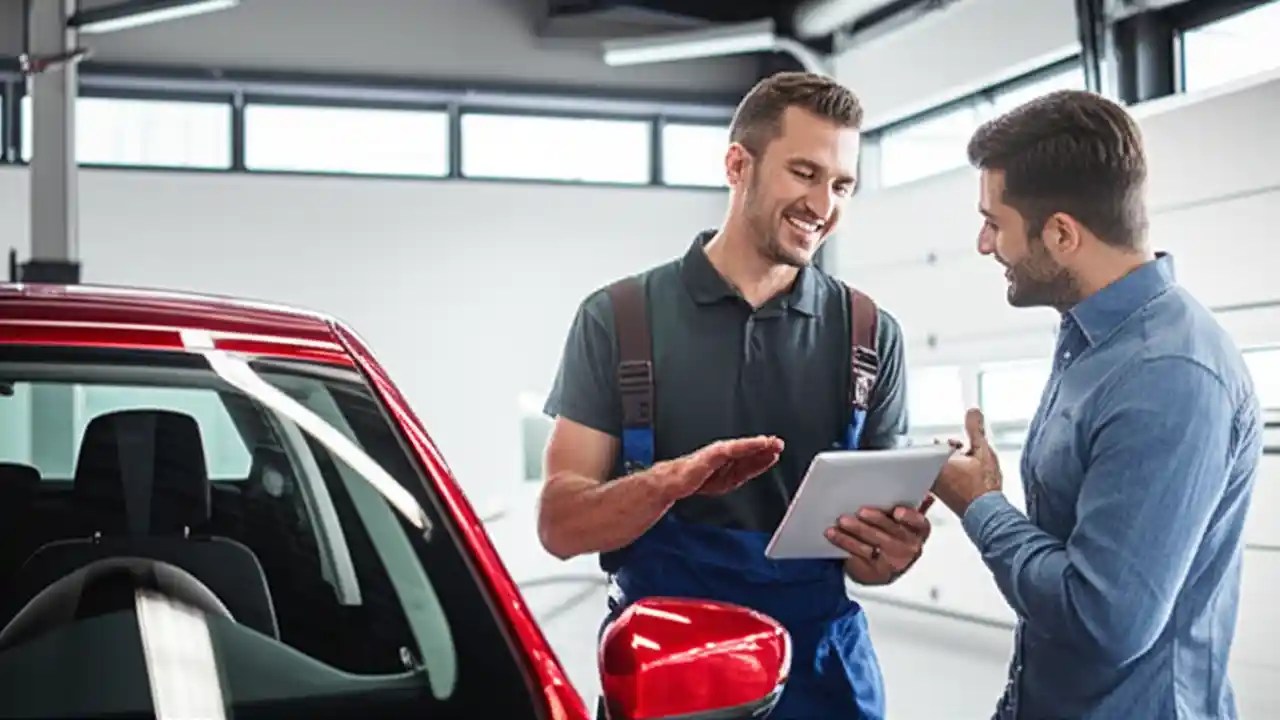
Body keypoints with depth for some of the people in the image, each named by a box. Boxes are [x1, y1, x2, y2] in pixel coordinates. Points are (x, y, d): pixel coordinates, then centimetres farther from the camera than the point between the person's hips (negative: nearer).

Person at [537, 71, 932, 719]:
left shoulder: (871, 336, 1)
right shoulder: (616, 319, -4)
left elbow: (867, 558, 4)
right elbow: (560, 524, -8)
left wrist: (893, 551, -19)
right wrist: (670, 482, -26)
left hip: (820, 664, 2)